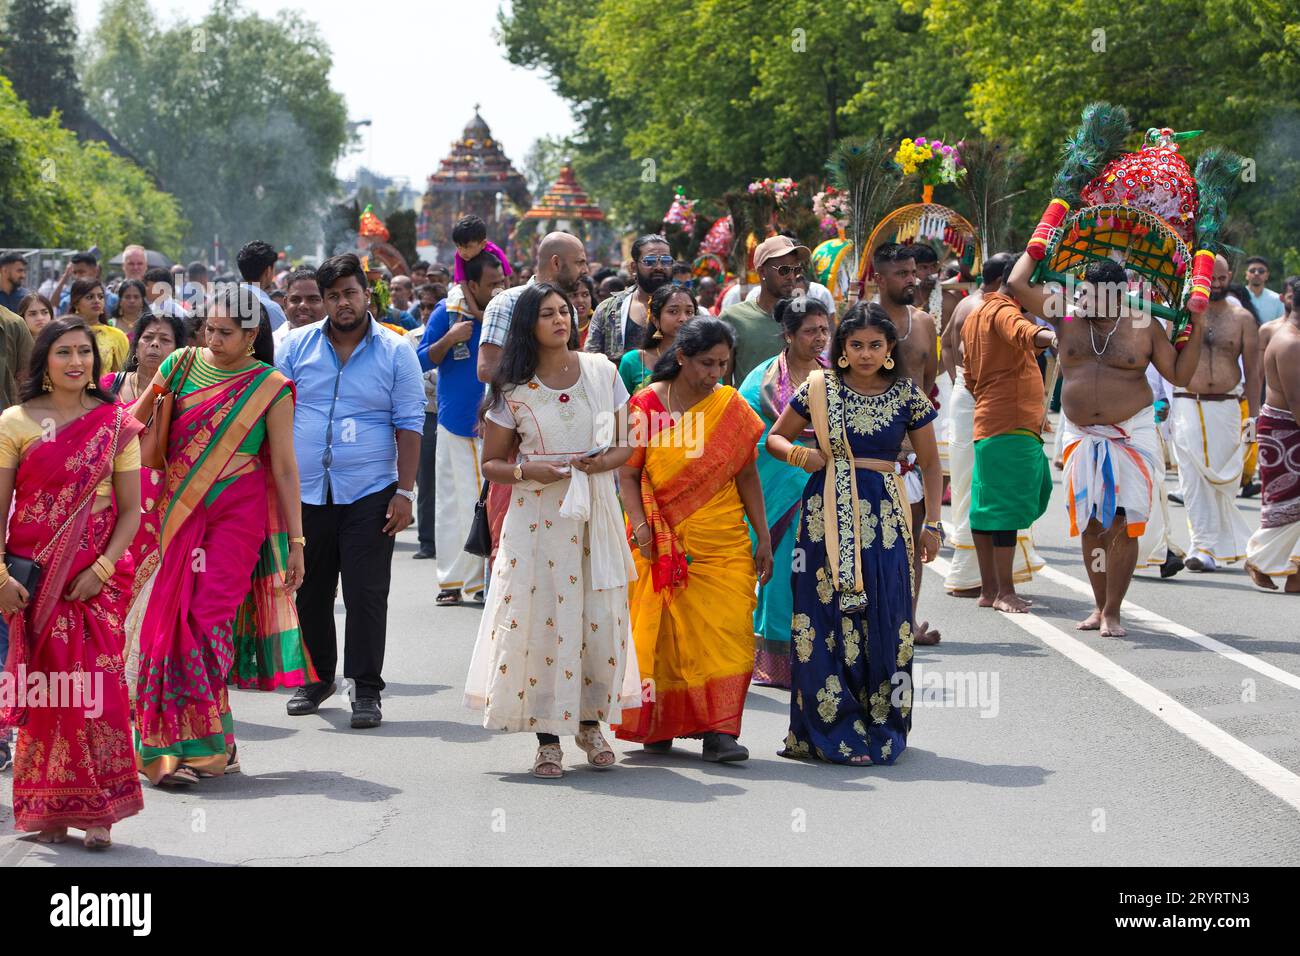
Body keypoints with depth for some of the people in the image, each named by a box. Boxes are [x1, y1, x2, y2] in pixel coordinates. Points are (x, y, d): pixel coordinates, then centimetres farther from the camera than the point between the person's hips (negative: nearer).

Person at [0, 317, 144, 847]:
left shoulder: (116, 424, 5)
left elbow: (131, 509, 4)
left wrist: (101, 569, -8)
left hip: (98, 578, 0)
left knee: (97, 683, -6)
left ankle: (97, 812, 0)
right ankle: (48, 810, 8)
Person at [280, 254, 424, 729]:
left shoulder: (395, 352, 1)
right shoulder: (297, 346, 6)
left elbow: (409, 424, 1)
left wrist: (404, 492, -6)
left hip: (369, 493, -2)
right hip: (305, 492, 2)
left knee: (366, 594, -4)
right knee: (310, 592, 11)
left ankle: (367, 690, 2)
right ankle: (316, 677, 26)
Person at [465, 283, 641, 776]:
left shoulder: (601, 371, 6)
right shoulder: (513, 388, 2)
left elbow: (628, 443, 11)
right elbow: (491, 463, 7)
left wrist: (606, 460, -10)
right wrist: (526, 470, -13)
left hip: (596, 509, 2)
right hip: (538, 514, -2)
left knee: (602, 616, 0)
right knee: (542, 617, -6)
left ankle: (589, 721, 17)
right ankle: (548, 736, 0)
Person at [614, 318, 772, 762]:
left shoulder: (733, 407, 5)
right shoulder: (646, 405, 0)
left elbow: (747, 476, 9)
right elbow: (629, 473, 1)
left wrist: (763, 537, 8)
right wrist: (640, 524, -12)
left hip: (723, 542, 1)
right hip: (662, 543, -1)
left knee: (726, 632, -9)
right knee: (663, 633, 3)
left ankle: (719, 730, -9)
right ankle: (658, 725, 17)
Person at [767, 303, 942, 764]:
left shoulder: (907, 395, 6)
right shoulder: (819, 388, 4)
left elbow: (930, 463, 12)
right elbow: (774, 437, 13)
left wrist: (932, 523, 7)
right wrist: (800, 454, -8)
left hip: (884, 516, 1)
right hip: (828, 515, 0)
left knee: (885, 619, -2)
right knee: (828, 617, -4)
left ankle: (879, 729, 7)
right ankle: (834, 729, 1)